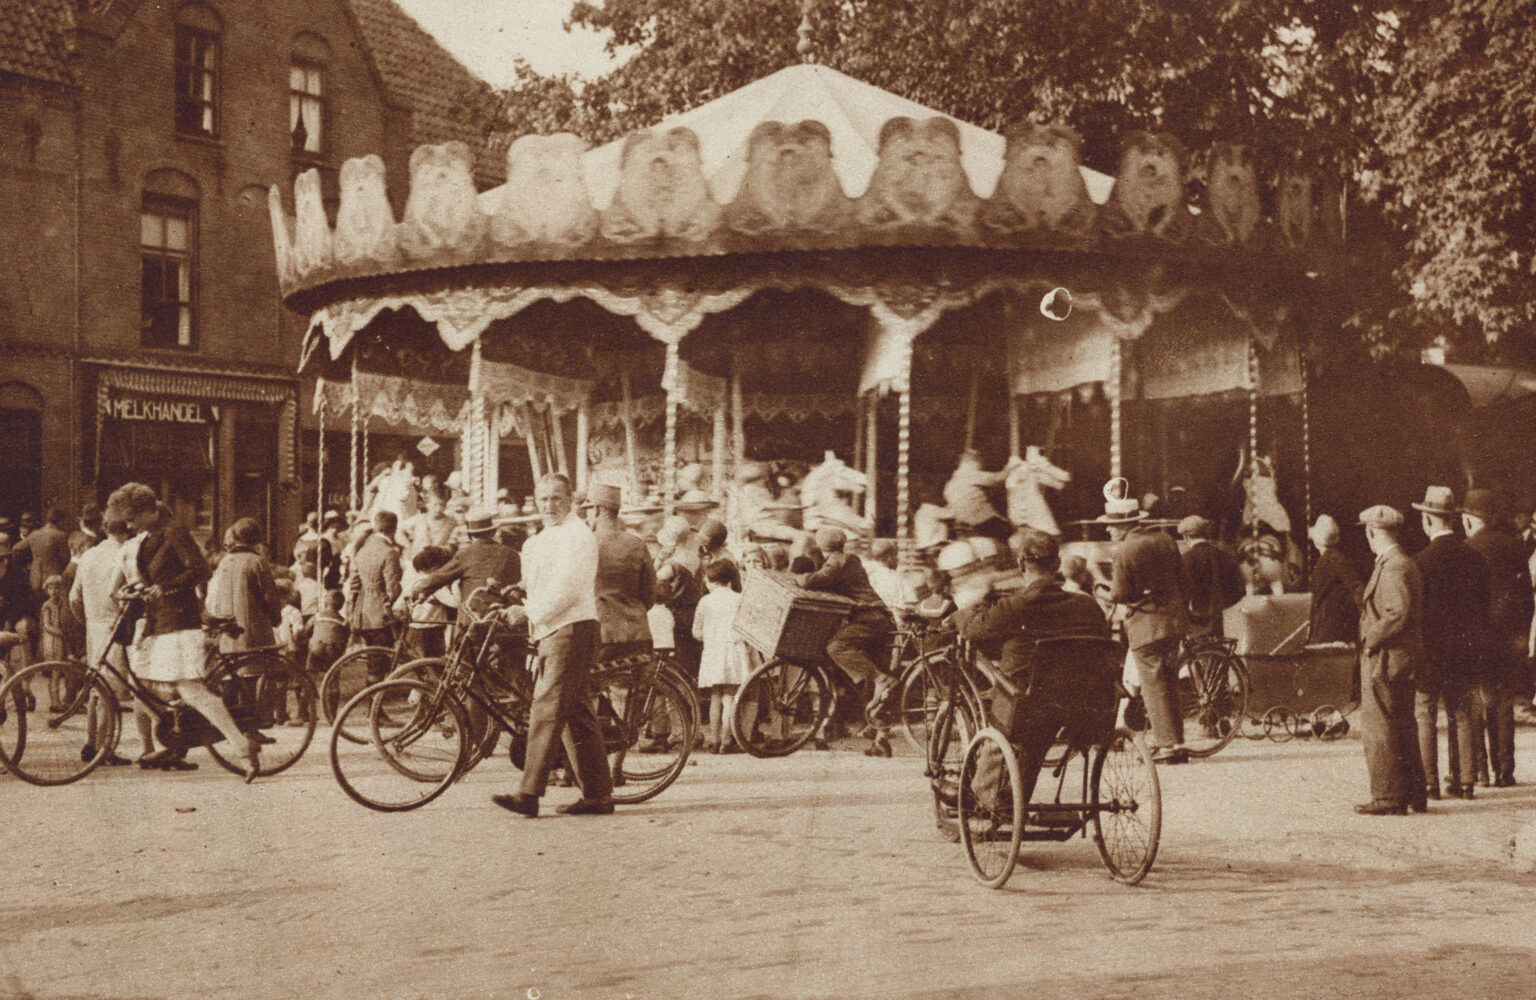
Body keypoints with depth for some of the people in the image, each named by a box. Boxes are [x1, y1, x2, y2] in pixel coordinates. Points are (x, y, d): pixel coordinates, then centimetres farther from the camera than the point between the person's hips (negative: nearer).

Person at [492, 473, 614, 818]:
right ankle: (598, 795, 13)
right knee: (576, 714, 9)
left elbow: (567, 589, -18)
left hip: (571, 629, -10)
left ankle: (529, 795, -17)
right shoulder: (539, 541, 22)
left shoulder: (578, 535, -8)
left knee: (548, 711, -14)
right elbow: (535, 588, 24)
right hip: (550, 632, 10)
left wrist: (532, 613, -15)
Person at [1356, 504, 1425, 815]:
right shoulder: (1405, 564, 16)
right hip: (1402, 661, 10)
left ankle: (1389, 798, -1)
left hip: (1384, 661, -10)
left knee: (1380, 731, -5)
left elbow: (1398, 612, -27)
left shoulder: (1393, 568, -16)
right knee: (1403, 730, 15)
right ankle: (1413, 795, 21)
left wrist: (1371, 641, -17)